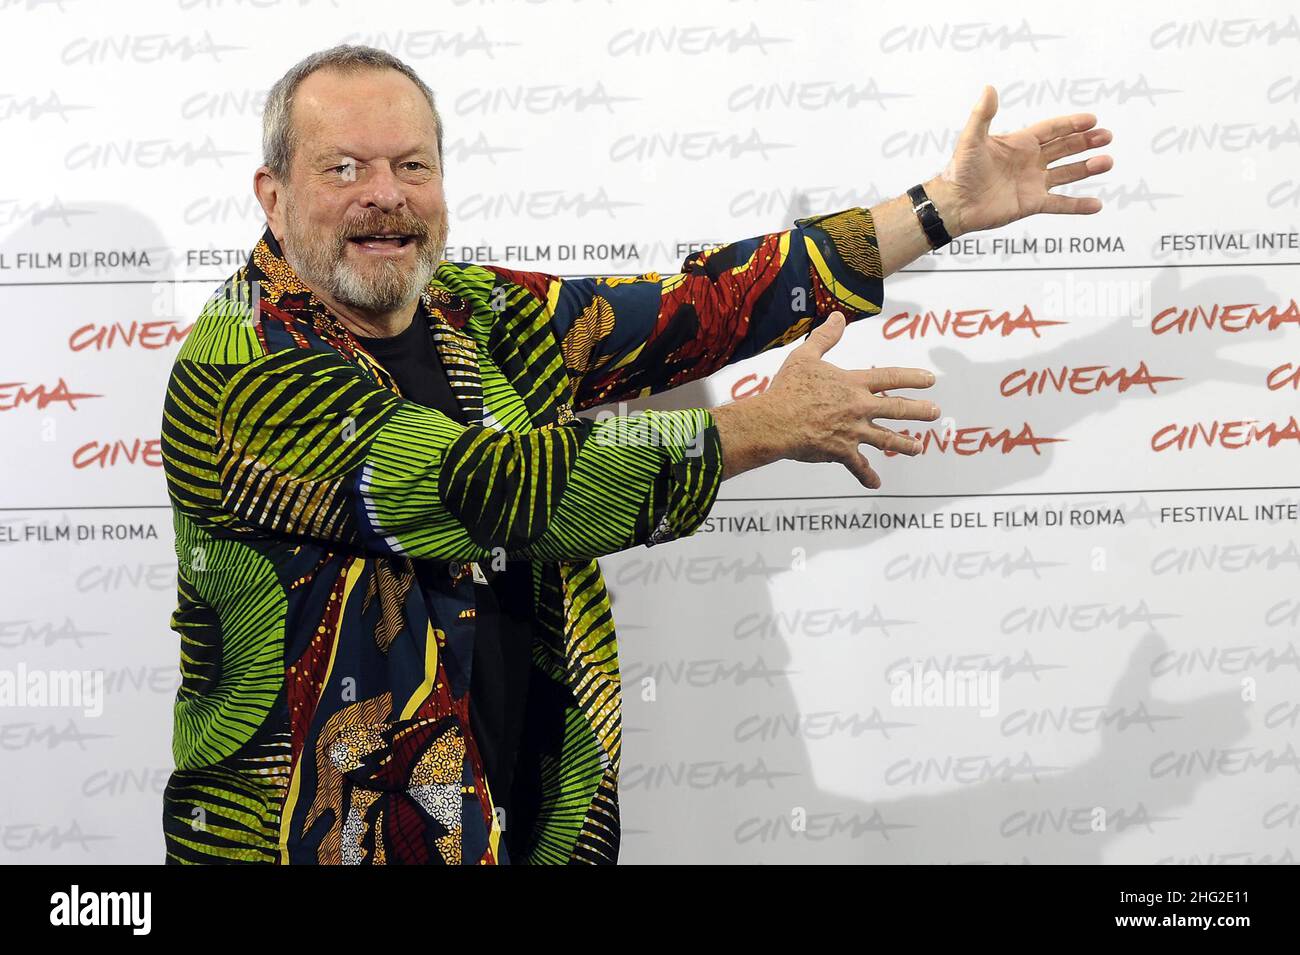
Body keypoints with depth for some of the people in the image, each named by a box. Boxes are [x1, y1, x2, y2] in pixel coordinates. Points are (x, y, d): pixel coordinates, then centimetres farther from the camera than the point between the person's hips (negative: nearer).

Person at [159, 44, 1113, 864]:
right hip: (313, 842, -6)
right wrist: (765, 427, -18)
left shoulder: (477, 317, 4)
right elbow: (493, 486, -25)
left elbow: (692, 307, 5)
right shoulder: (237, 374, -18)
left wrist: (945, 207, 7)